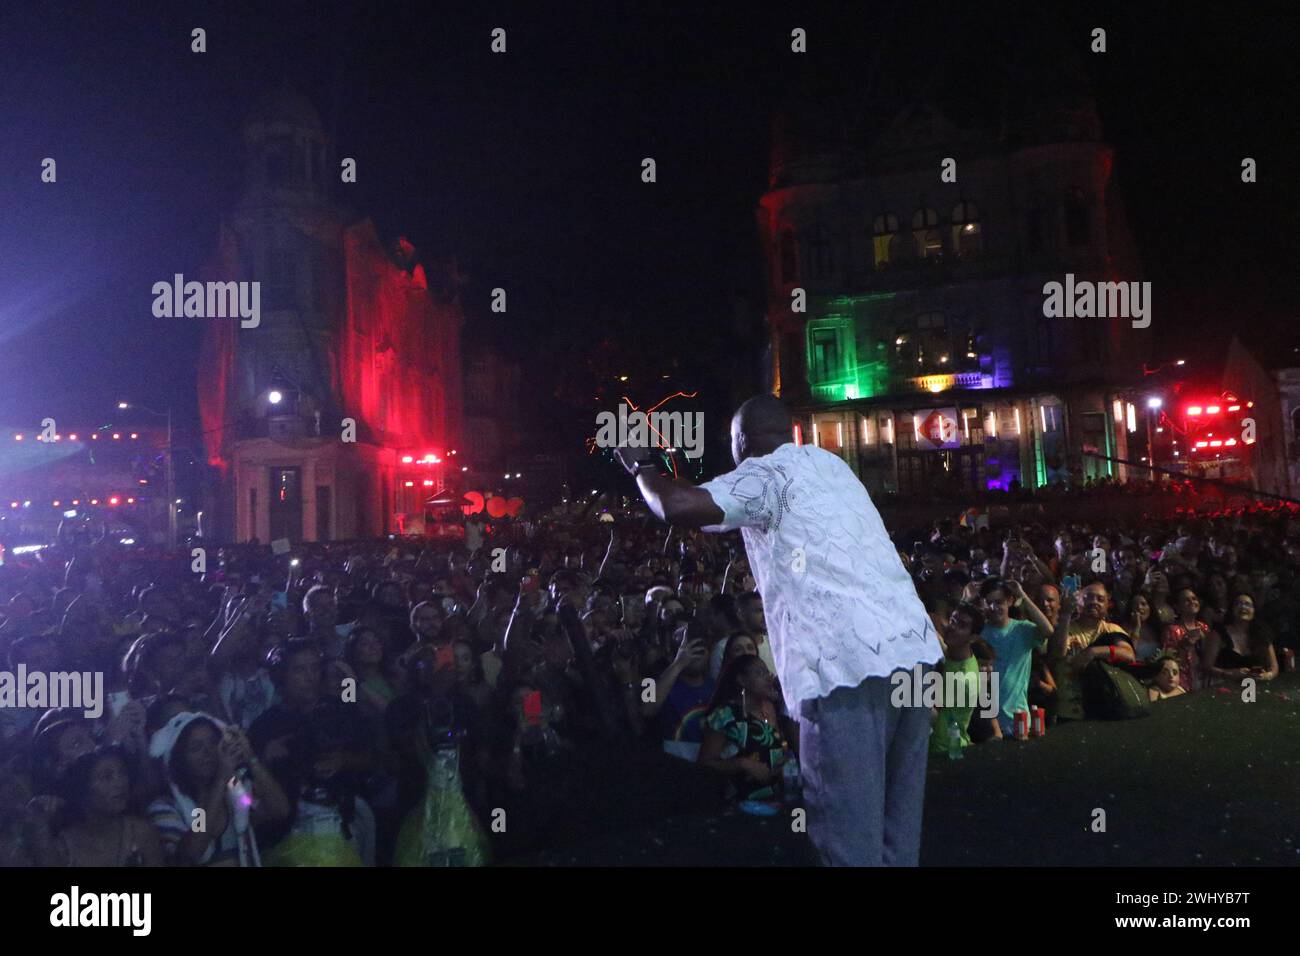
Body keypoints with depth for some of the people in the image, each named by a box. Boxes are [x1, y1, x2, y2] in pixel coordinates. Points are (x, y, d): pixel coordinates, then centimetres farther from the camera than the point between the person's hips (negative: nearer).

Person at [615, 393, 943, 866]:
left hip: (848, 665, -8)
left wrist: (640, 465, 5)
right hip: (912, 648, 9)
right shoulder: (828, 463, 24)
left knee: (852, 839, -2)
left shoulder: (767, 472, -1)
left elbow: (678, 507, -15)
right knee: (898, 833, 16)